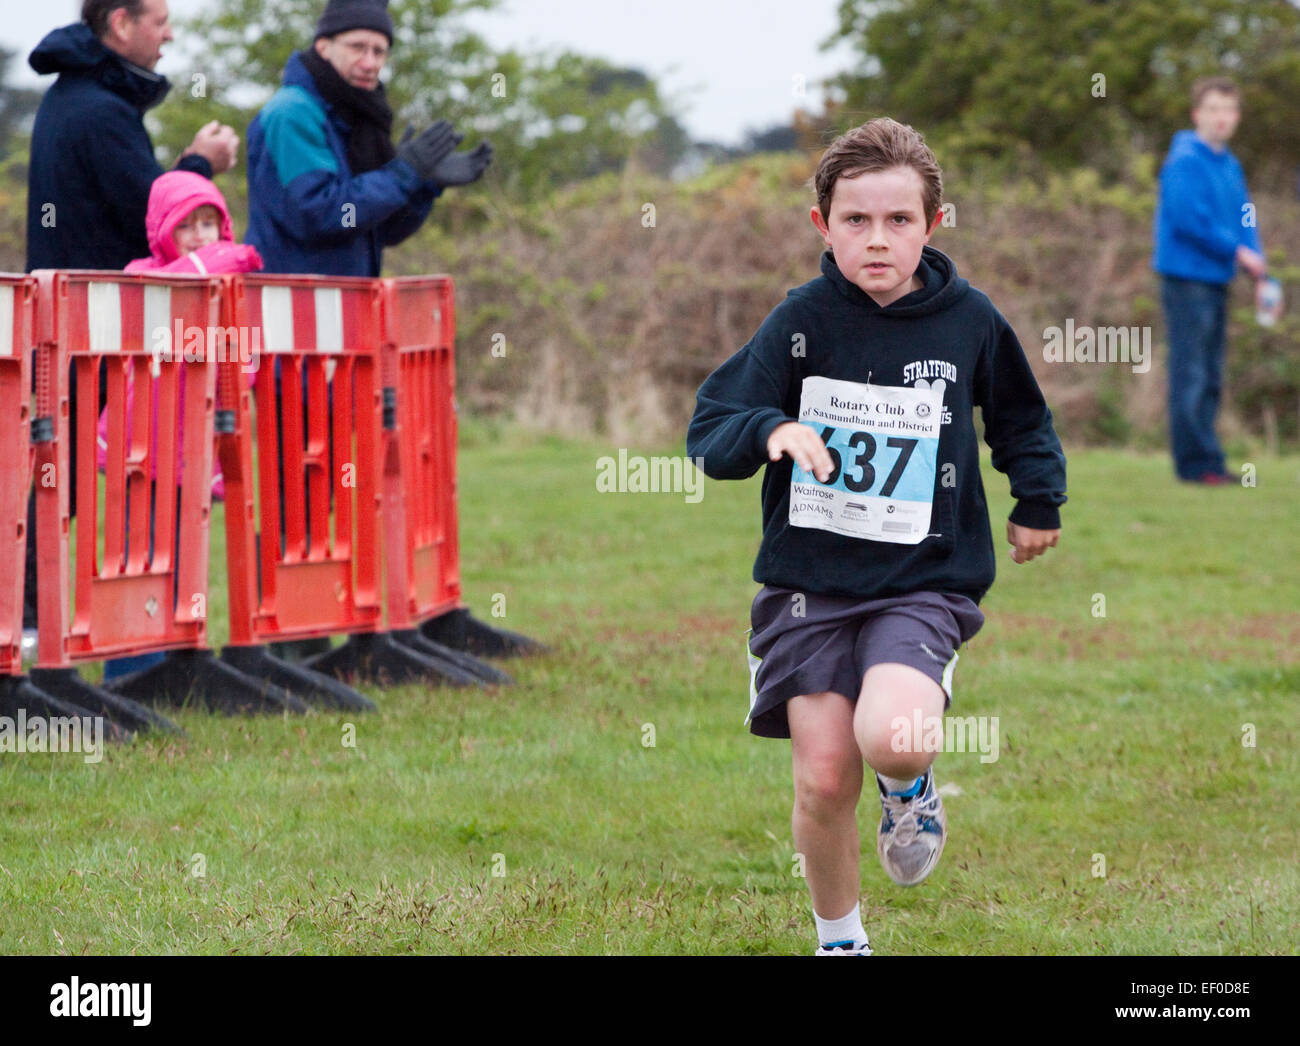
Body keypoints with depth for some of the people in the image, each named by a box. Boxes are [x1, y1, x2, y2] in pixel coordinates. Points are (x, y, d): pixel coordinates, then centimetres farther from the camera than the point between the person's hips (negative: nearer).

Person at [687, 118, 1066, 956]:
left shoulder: (969, 321, -2)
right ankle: (840, 939, 20)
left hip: (924, 580, -1)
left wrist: (1040, 502, 23)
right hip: (810, 580, 1)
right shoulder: (802, 321, -4)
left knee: (891, 736, -27)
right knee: (824, 781, -5)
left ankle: (911, 788, 11)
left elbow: (1021, 417, 19)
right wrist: (772, 431, -24)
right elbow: (708, 435, -6)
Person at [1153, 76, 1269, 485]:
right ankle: (1196, 462, -6)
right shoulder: (1185, 160, -11)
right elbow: (1189, 220, -19)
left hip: (1216, 280, 9)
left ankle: (1208, 464, 16)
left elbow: (1243, 220, 17)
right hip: (1187, 278, -9)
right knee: (1190, 375, -7)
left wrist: (1259, 273, 4)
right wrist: (1237, 252, -14)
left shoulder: (1230, 165, 16)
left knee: (1210, 377, 11)